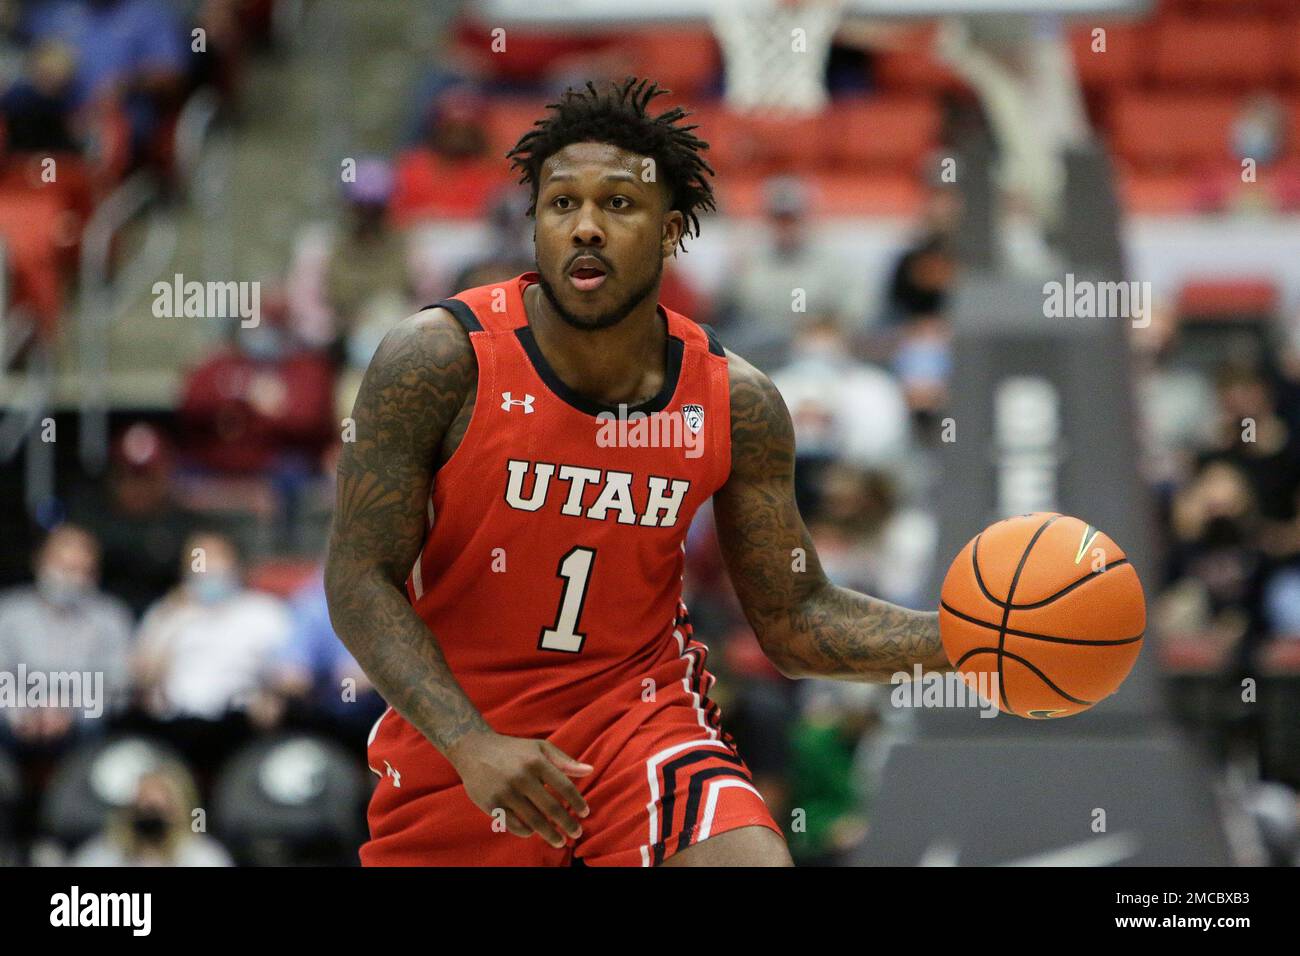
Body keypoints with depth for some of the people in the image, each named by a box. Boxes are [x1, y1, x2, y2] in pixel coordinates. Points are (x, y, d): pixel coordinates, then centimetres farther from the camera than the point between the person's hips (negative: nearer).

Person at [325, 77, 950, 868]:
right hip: (451, 732, -1)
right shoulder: (442, 359, -16)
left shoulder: (735, 403, -7)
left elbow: (795, 620, 1)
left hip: (640, 710, 1)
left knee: (754, 858, -23)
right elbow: (359, 578, -14)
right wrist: (471, 744, -26)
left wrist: (960, 638, -16)